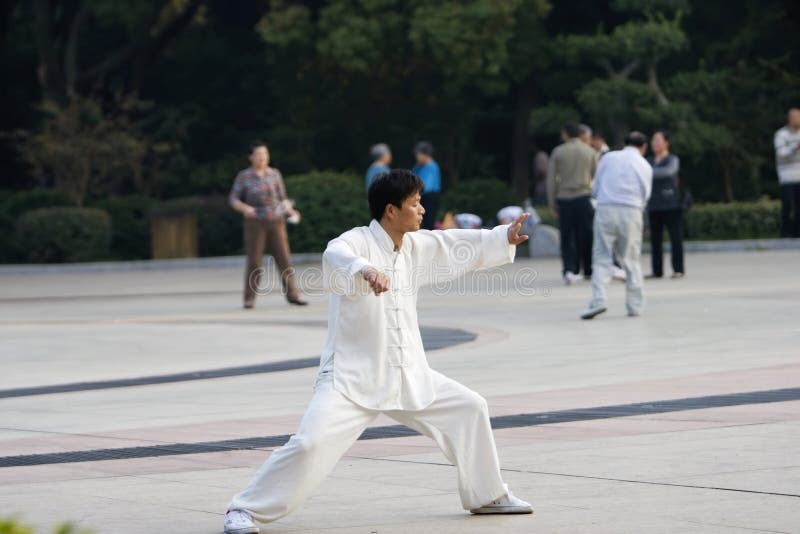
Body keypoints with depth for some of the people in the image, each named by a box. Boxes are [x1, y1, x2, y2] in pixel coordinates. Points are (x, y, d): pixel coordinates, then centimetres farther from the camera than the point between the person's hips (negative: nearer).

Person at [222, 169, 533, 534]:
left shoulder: (415, 247, 6)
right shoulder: (356, 241, -17)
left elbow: (460, 247, 18)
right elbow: (337, 257, -40)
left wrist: (504, 237, 12)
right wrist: (366, 270, -61)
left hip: (406, 375, 8)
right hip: (352, 376, -8)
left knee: (469, 409, 11)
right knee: (311, 444, -23)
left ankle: (487, 495, 28)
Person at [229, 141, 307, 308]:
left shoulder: (275, 174, 5)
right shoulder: (243, 176, -3)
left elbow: (282, 198, 11)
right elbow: (233, 200, -2)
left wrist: (290, 211, -7)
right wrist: (245, 208, -22)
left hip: (276, 223, 3)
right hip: (255, 223, -3)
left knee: (284, 259, -2)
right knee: (254, 262, -5)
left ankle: (292, 295, 5)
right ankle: (249, 299, 6)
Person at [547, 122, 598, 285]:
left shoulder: (558, 152, 2)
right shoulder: (590, 151, 4)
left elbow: (551, 179, 1)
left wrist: (552, 204, 7)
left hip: (564, 199, 0)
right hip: (584, 197, 0)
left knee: (567, 237, 3)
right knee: (587, 236, 9)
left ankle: (569, 270, -12)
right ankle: (589, 270, 15)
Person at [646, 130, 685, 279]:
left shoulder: (672, 160, -1)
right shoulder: (649, 161, 15)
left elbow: (669, 171, -21)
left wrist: (650, 172, -28)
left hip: (671, 205, -5)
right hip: (654, 206, 5)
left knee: (675, 238, -6)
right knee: (655, 239, 4)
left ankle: (678, 270, -2)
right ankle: (657, 271, 8)